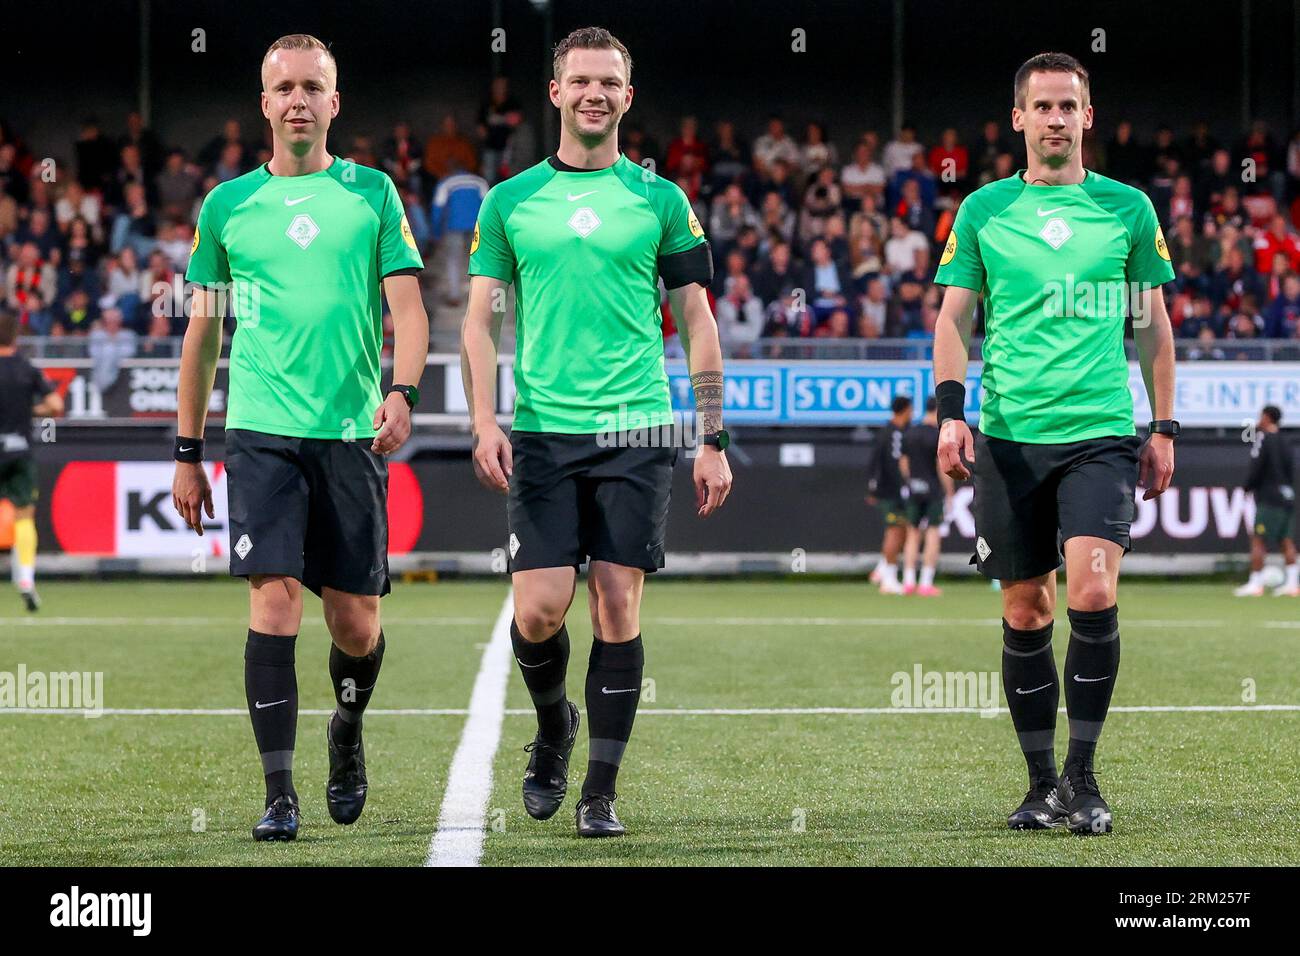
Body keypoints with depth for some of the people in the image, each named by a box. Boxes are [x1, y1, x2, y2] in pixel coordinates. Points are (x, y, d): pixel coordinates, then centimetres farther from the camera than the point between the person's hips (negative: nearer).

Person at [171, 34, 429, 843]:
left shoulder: (372, 193, 6)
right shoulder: (228, 204, 8)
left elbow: (408, 309, 1)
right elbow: (203, 331, 14)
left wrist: (401, 393, -18)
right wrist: (188, 452, 12)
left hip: (353, 436, 0)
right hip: (261, 434, 0)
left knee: (355, 621, 3)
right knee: (274, 599, -13)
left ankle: (348, 729, 35)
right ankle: (279, 792, -9)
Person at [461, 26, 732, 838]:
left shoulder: (660, 200, 6)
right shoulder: (510, 201, 7)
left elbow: (697, 323, 8)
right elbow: (481, 321, 9)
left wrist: (714, 441, 2)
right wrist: (485, 423, -4)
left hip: (636, 434, 0)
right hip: (542, 435, 0)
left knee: (618, 605, -4)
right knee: (539, 610, -6)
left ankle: (602, 791, 5)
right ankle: (554, 726, 25)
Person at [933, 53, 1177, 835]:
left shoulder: (1127, 208, 7)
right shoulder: (983, 211, 7)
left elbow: (1154, 324, 13)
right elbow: (954, 317, 9)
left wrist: (1163, 429, 9)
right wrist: (951, 411, -5)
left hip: (1101, 433, -1)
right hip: (1009, 438, 1)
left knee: (1093, 592, -17)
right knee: (1026, 612, 4)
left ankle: (1082, 775, -5)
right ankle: (1042, 783, 14)